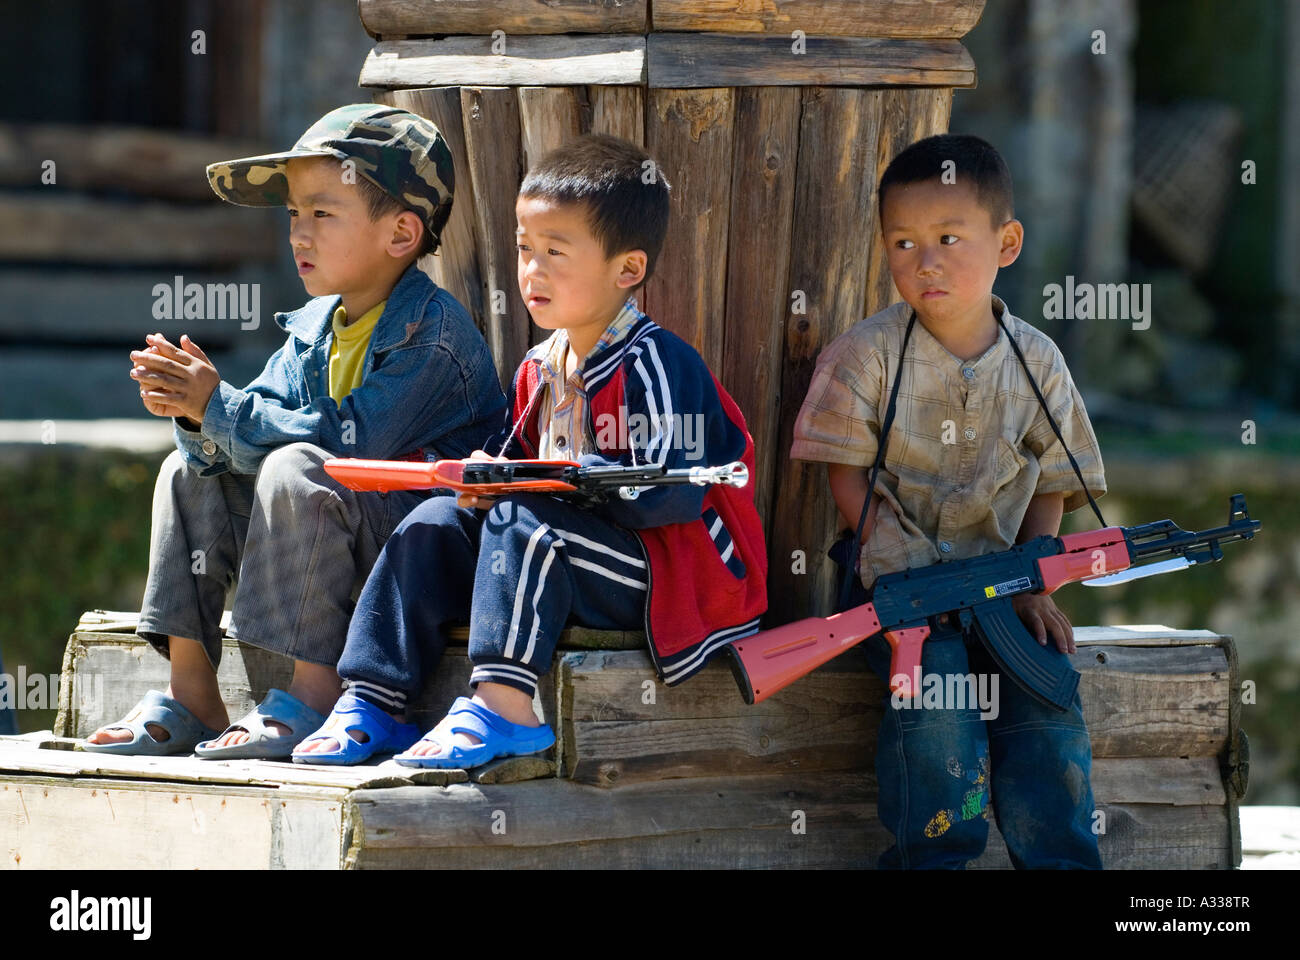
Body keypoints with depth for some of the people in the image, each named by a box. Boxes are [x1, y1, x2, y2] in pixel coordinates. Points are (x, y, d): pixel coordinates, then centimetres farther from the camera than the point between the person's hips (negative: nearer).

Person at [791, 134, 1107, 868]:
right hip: (897, 579, -2)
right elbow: (849, 477, -4)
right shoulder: (868, 354, -5)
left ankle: (1061, 862, -6)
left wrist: (1033, 585, -4)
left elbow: (1050, 485, 9)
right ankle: (935, 859, -15)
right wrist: (912, 574, -14)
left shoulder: (1036, 362, 2)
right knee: (935, 677, -26)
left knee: (1047, 697, -16)